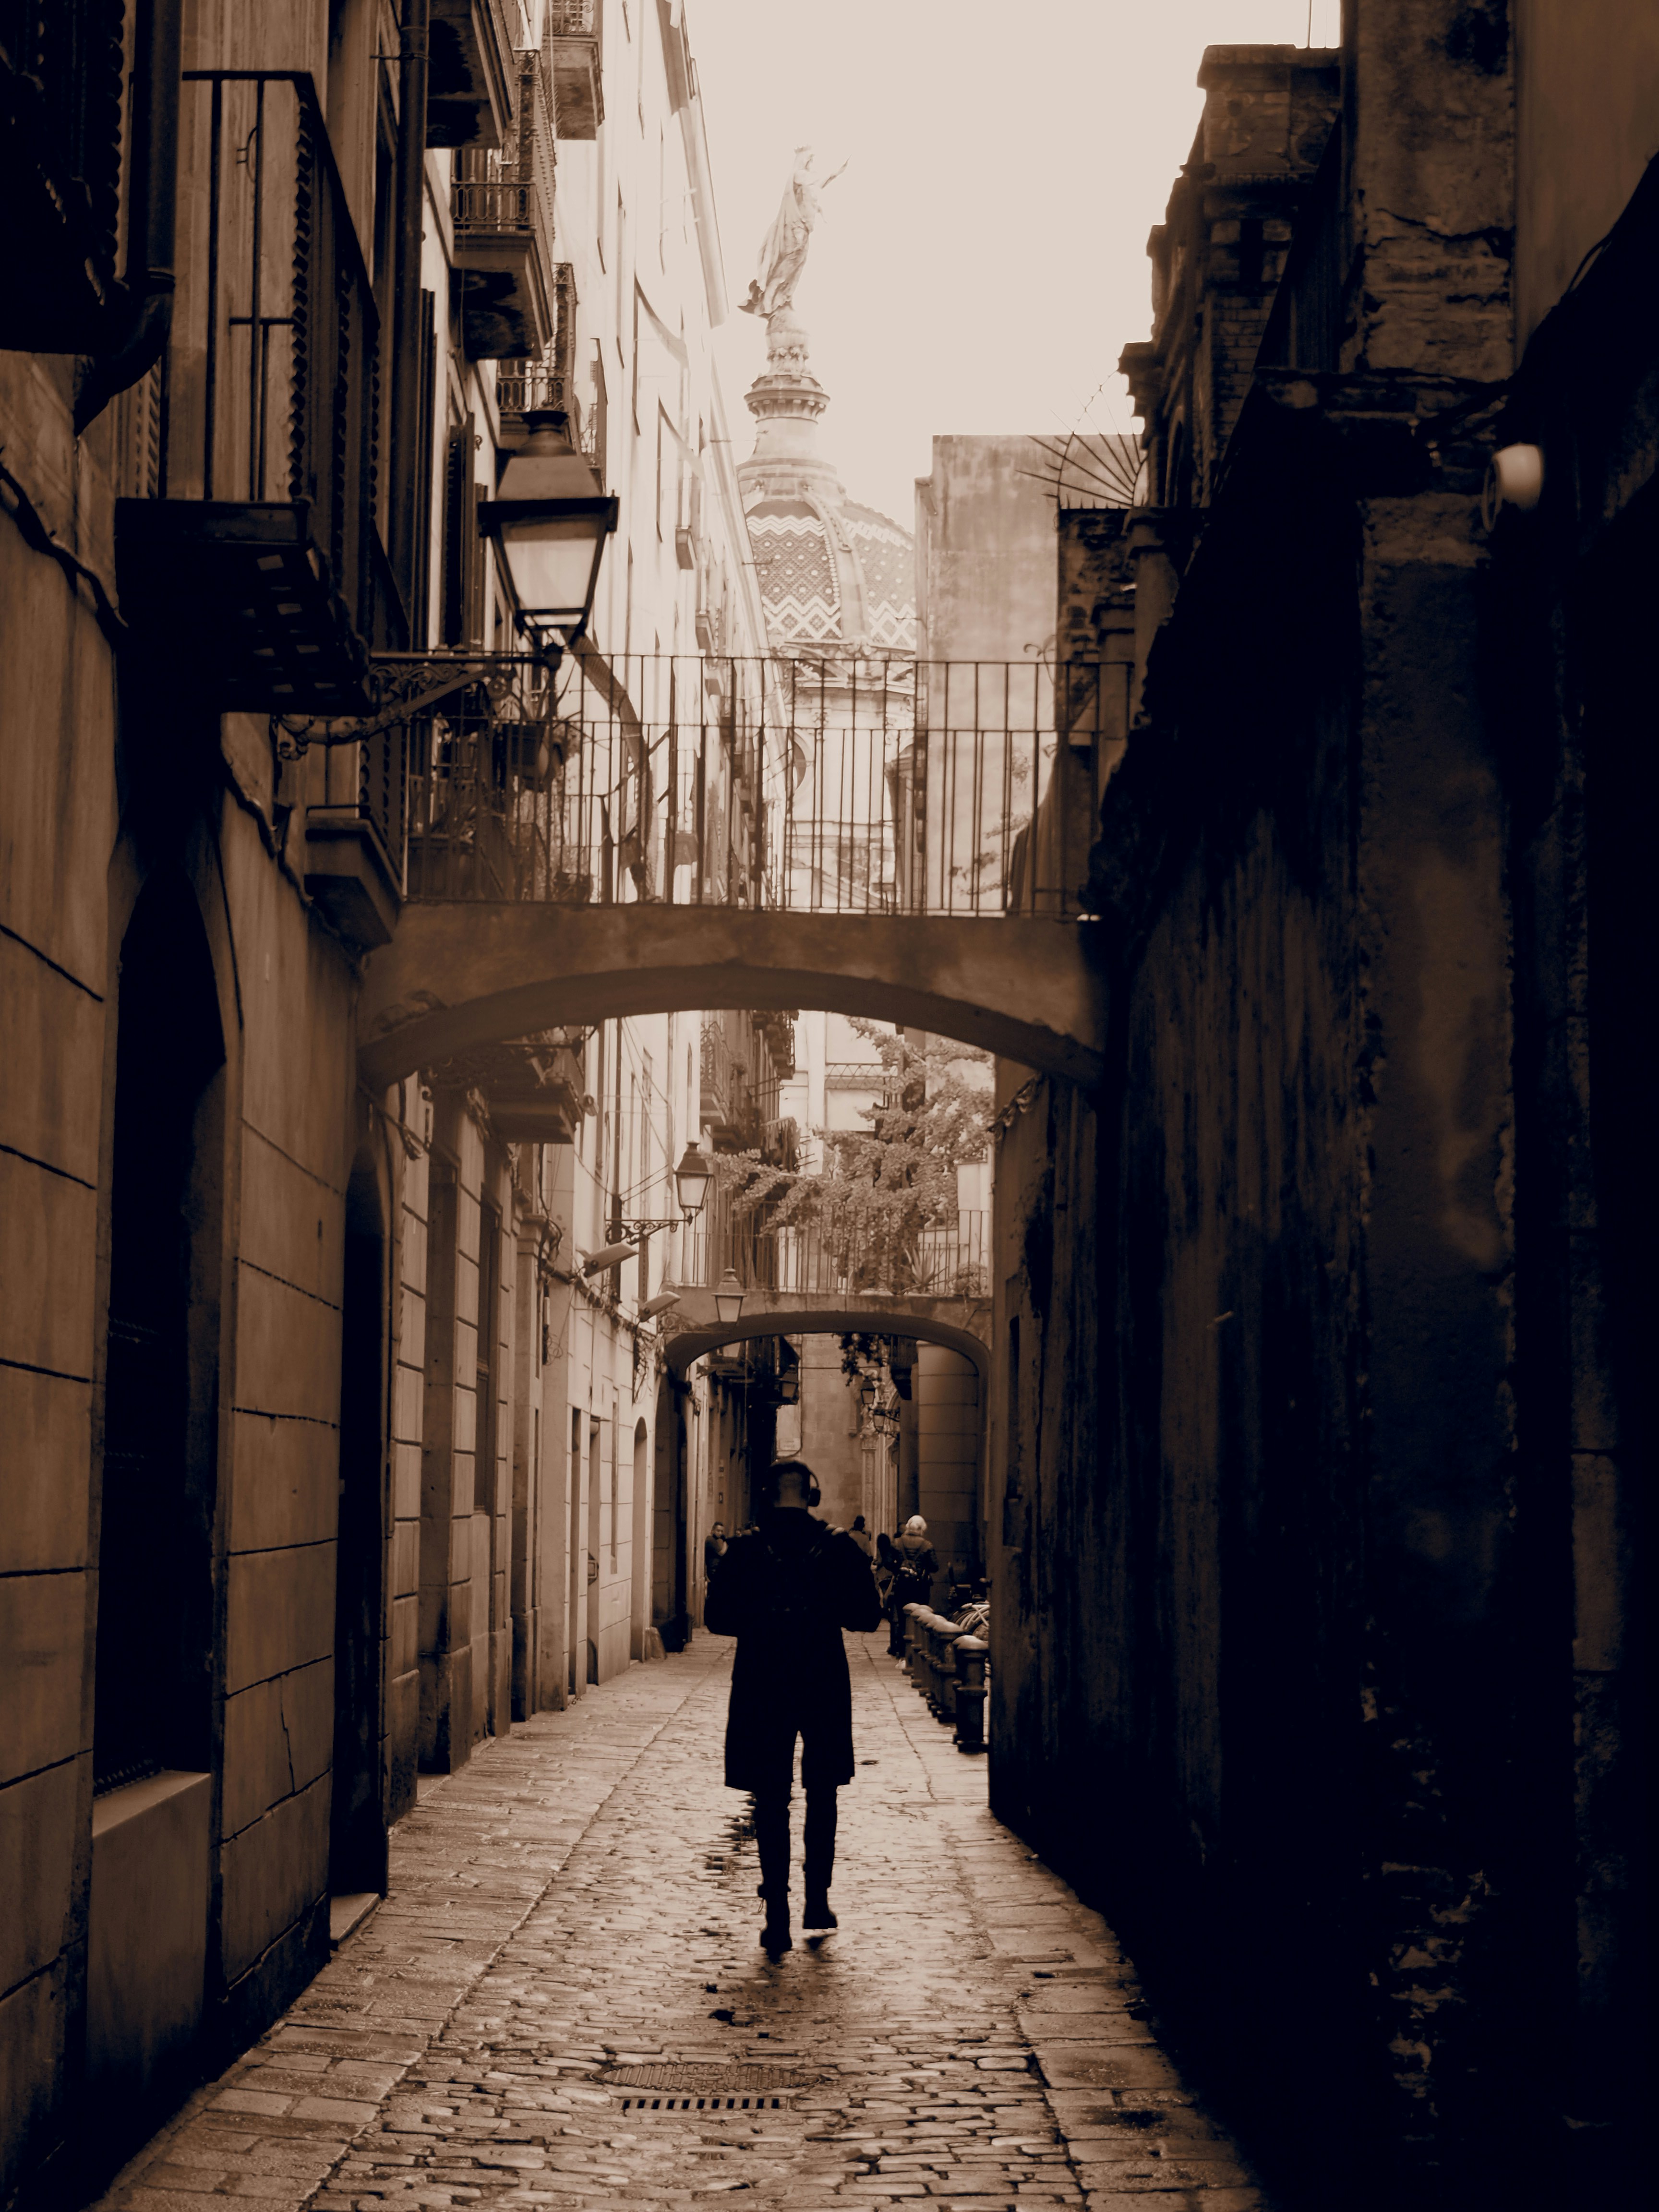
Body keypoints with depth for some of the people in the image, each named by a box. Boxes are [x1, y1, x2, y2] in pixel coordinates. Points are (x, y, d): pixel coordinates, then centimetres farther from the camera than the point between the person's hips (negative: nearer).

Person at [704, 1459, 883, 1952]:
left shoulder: (746, 1549, -6)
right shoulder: (838, 1546, -5)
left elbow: (717, 1619, -4)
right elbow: (866, 1616, -2)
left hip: (763, 1688, -1)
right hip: (824, 1686, 1)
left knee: (771, 1801, 4)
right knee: (822, 1794, 17)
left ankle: (777, 1916, 0)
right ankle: (818, 1902, 21)